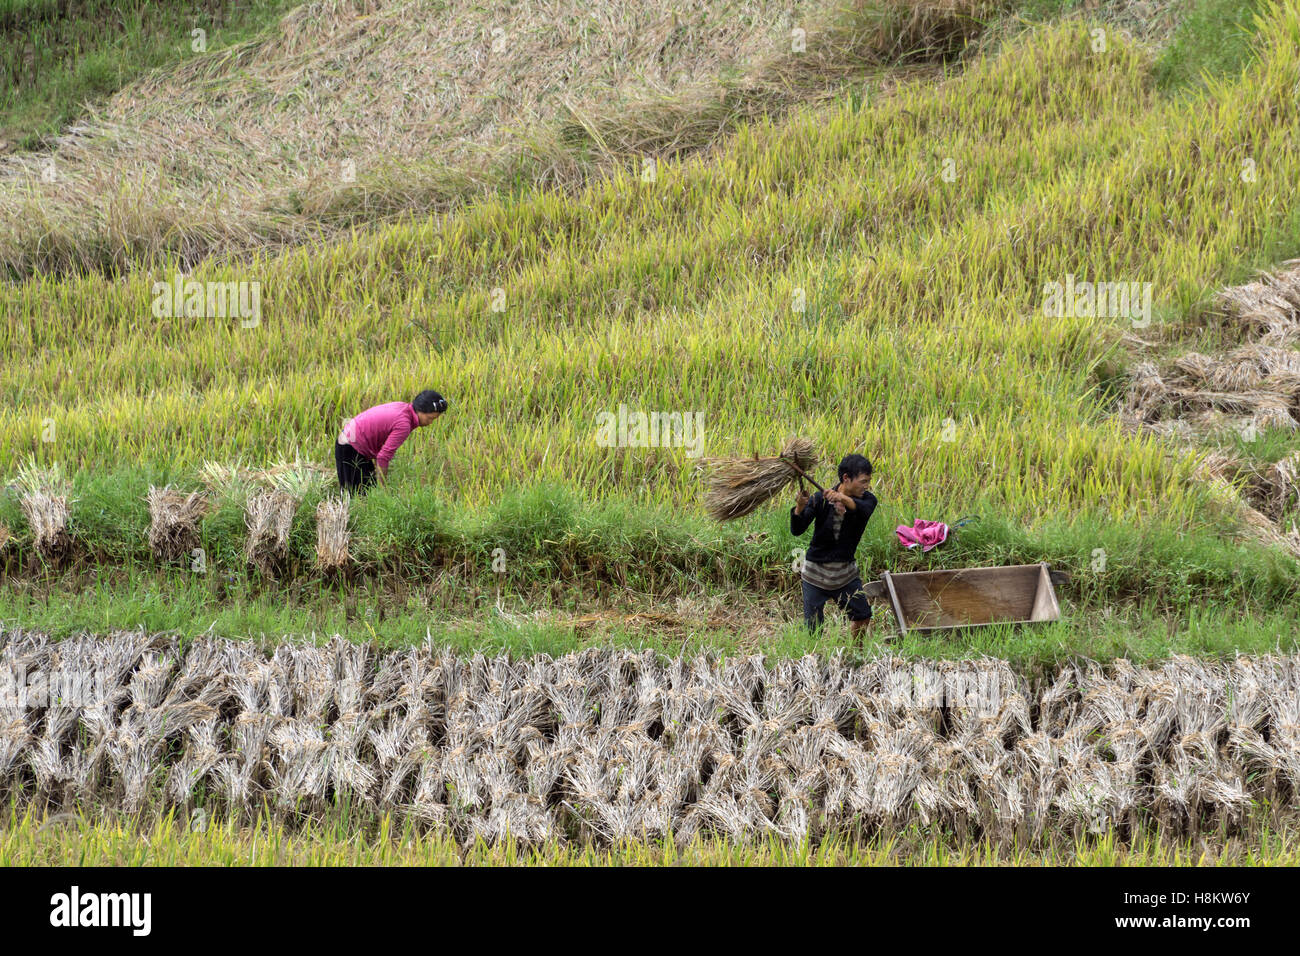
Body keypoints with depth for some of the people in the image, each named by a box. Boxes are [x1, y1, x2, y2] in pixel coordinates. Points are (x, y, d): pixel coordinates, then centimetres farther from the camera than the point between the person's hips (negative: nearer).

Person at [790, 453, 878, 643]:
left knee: (862, 616, 9)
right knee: (812, 628, -4)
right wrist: (799, 508, -43)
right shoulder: (820, 500, -14)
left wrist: (844, 499, -55)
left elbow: (863, 509, -34)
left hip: (846, 572, 3)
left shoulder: (867, 500, -8)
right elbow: (797, 531, -22)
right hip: (817, 571, -3)